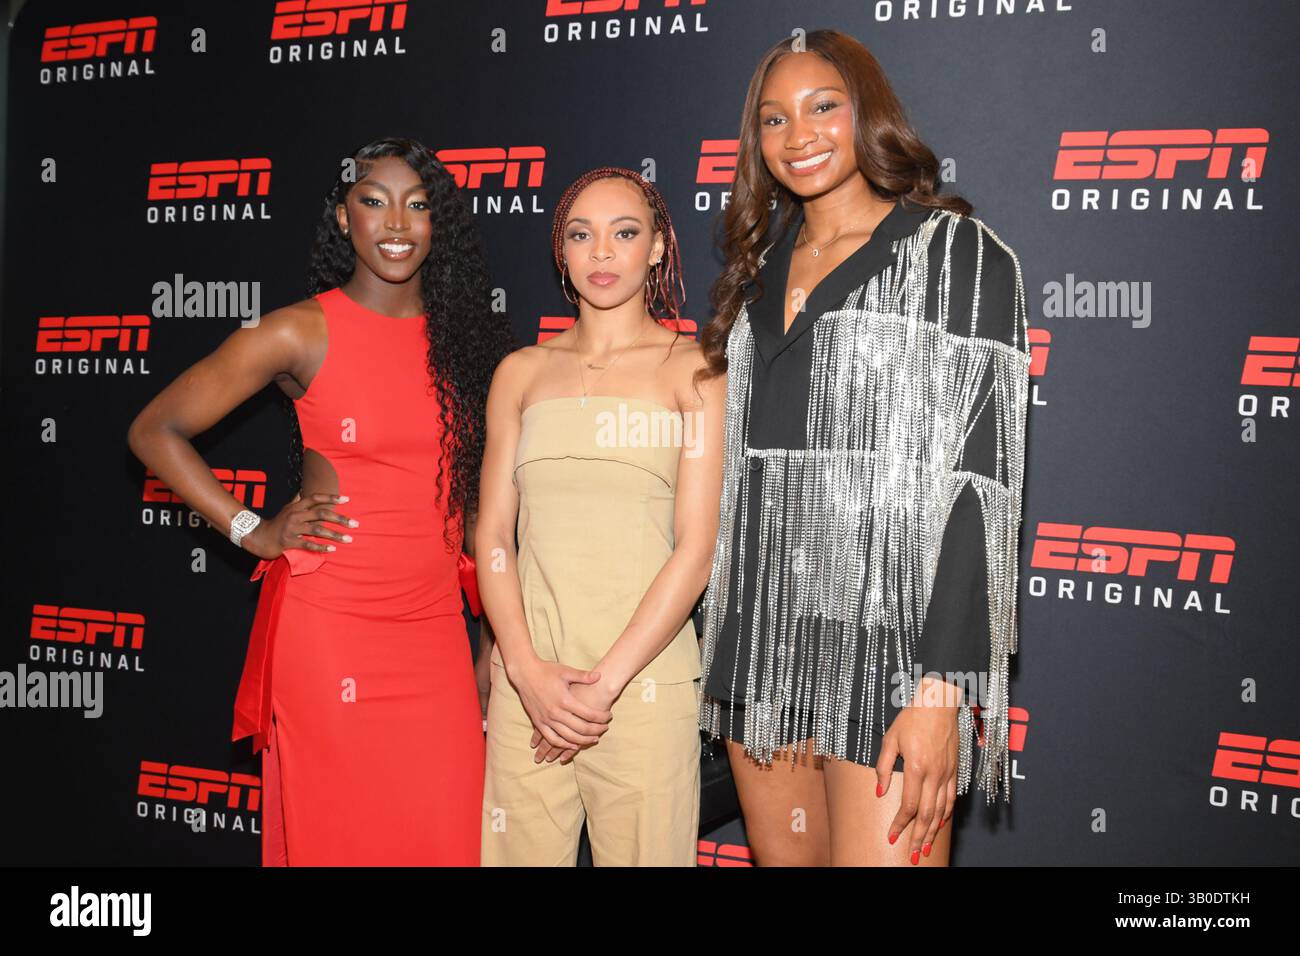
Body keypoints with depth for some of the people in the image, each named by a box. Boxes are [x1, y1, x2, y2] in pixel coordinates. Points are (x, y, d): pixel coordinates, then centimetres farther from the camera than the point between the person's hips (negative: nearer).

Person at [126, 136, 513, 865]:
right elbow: (156, 431, 1)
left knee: (446, 836, 7)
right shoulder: (302, 333, -5)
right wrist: (251, 531, -4)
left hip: (434, 634, 4)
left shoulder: (465, 336, 6)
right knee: (338, 836, 8)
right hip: (328, 631, -3)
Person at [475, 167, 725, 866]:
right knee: (521, 855, 7)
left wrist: (605, 682, -10)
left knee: (643, 854, 3)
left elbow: (695, 547, -4)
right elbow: (493, 532, 8)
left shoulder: (694, 369, 2)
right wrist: (527, 671, -6)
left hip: (643, 684, -2)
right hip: (525, 684, 3)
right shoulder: (522, 373, 11)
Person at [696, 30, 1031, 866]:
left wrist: (940, 690, -17)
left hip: (885, 639, -5)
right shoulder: (761, 266, 16)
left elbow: (978, 478, -10)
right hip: (760, 634, 6)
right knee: (782, 856, 12)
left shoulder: (958, 254, -3)